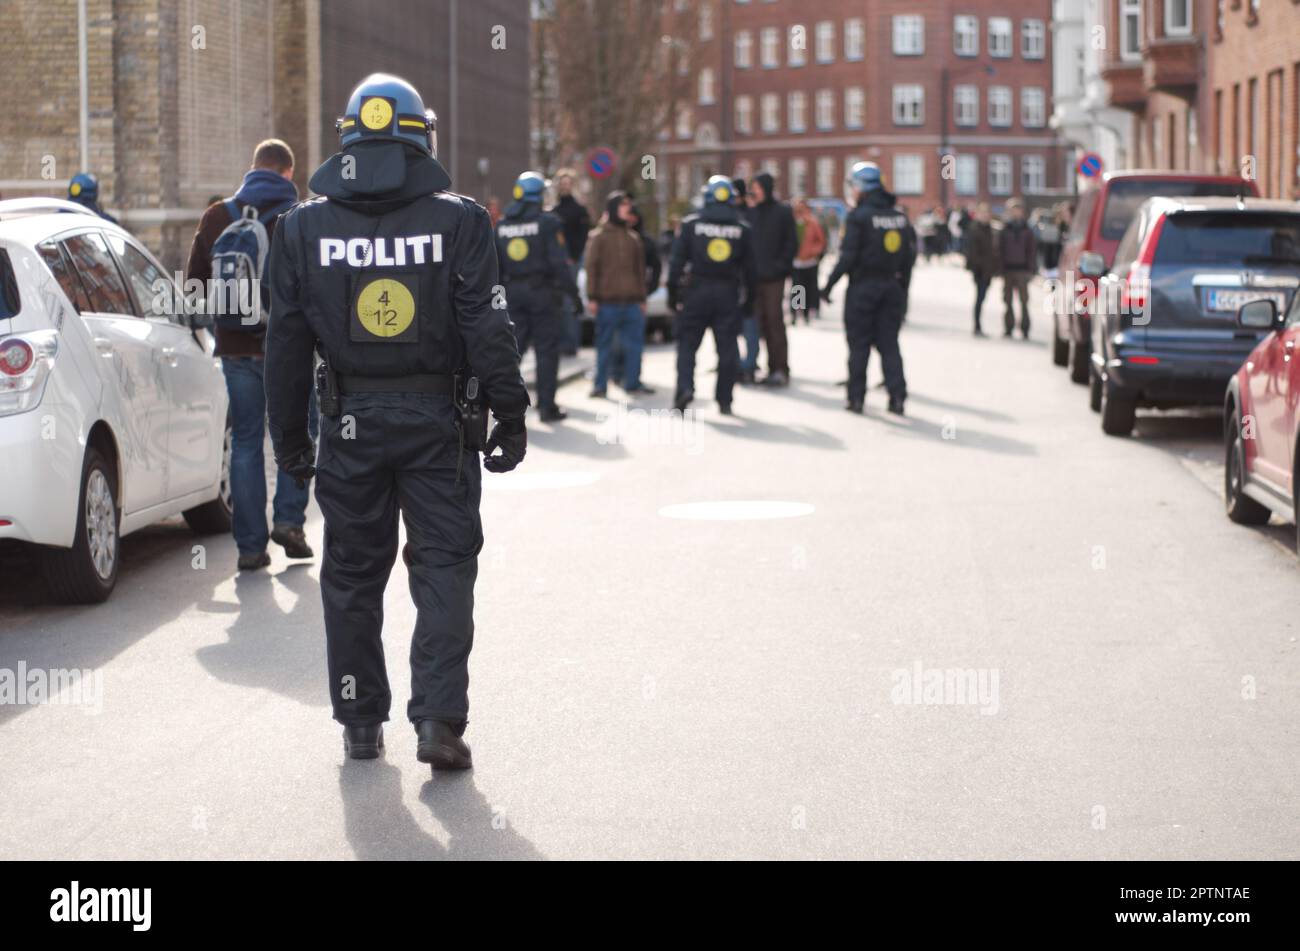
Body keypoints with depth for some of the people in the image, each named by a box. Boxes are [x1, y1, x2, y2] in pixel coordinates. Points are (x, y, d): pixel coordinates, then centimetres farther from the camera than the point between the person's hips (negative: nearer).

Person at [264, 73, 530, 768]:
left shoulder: (304, 226, 2)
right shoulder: (458, 220, -4)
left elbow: (286, 340, 4)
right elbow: (486, 327, -8)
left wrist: (289, 436, 10)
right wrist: (509, 417, -2)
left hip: (349, 423, 2)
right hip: (437, 422, -2)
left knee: (352, 572, 12)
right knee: (444, 567, 5)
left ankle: (361, 723, 19)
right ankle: (438, 720, -5)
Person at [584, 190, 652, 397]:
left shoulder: (634, 238, 14)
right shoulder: (598, 236, 1)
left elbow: (640, 270, 17)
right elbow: (591, 268, -3)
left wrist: (642, 298, 14)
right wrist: (592, 297, -9)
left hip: (632, 302, 4)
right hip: (607, 301, -4)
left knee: (635, 344, 2)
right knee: (604, 345, 1)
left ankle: (633, 382, 10)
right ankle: (600, 384, 8)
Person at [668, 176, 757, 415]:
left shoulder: (691, 224, -2)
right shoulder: (741, 229, 5)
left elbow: (677, 261, -3)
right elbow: (750, 268, 6)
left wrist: (673, 293, 2)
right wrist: (750, 296, 14)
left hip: (697, 292, -1)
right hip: (728, 294, 2)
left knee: (687, 343, 6)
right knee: (727, 347, 5)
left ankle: (685, 387, -13)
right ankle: (725, 400, 6)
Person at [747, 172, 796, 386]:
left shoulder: (782, 212, -1)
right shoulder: (752, 213, 12)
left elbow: (792, 243, -3)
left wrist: (781, 265, -11)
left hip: (774, 277, -5)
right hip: (756, 276, 5)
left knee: (775, 321, -7)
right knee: (763, 323, 5)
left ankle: (781, 370, -6)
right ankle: (773, 369, 10)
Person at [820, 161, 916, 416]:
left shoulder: (858, 216, -11)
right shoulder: (899, 215, 6)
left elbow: (848, 255, -15)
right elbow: (910, 253, 9)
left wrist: (829, 285, -9)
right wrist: (902, 283, 18)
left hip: (862, 286, -5)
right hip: (891, 286, 5)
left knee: (859, 343, 4)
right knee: (889, 342, 9)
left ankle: (856, 397, 6)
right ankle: (897, 396, 2)